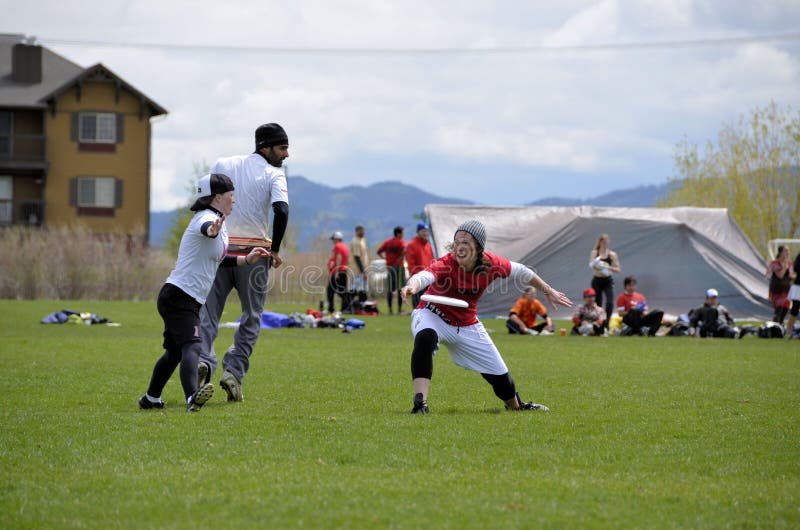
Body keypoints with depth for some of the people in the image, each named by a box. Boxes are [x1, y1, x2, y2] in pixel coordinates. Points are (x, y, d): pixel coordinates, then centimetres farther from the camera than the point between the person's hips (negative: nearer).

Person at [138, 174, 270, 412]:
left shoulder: (218, 222, 18)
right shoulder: (208, 218, -14)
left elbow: (216, 260, 31)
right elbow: (206, 228, -41)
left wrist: (246, 259, 22)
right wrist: (212, 231, -64)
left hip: (176, 298, 11)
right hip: (179, 297, -11)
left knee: (175, 352, 23)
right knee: (192, 346, -28)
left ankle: (151, 399, 36)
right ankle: (192, 396, -47)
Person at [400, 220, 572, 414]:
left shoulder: (492, 264, -19)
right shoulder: (445, 265, -31)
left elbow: (520, 272, 0)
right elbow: (424, 276, -52)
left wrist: (548, 291, 12)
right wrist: (412, 286, -76)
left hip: (467, 325, 4)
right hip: (433, 316, -4)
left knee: (500, 375, 12)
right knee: (425, 338, -40)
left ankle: (516, 405, 46)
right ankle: (420, 403, -41)